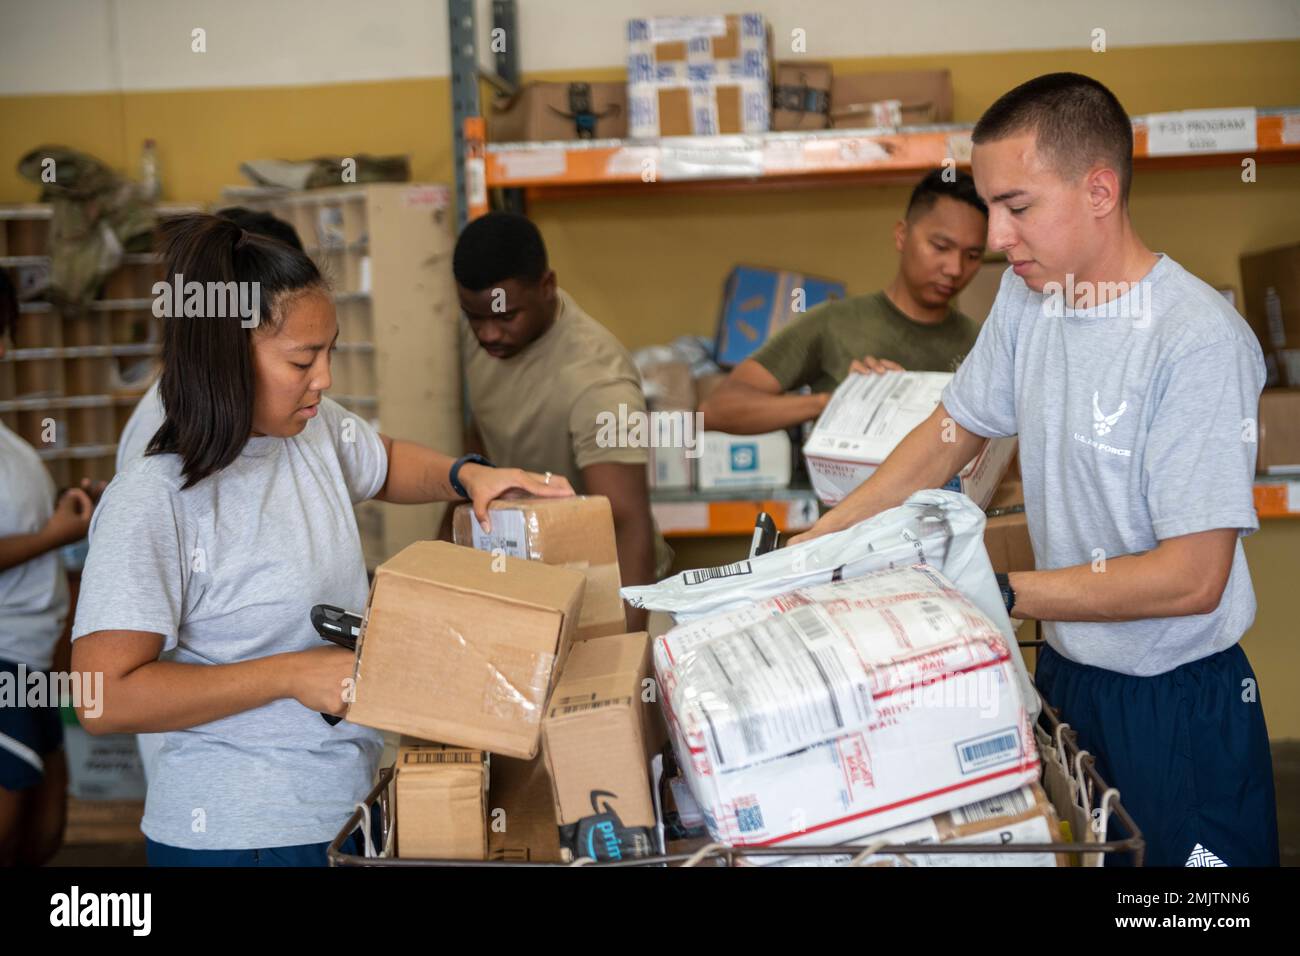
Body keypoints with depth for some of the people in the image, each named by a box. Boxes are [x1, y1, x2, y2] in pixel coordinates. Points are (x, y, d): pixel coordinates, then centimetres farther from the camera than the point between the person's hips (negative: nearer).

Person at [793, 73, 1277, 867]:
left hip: (1180, 708, -6)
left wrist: (1000, 595, -21)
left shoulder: (1199, 340, -24)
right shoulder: (1028, 295, -1)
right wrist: (816, 543, 2)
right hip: (1065, 671, 6)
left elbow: (1191, 578, -24)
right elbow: (953, 433, 9)